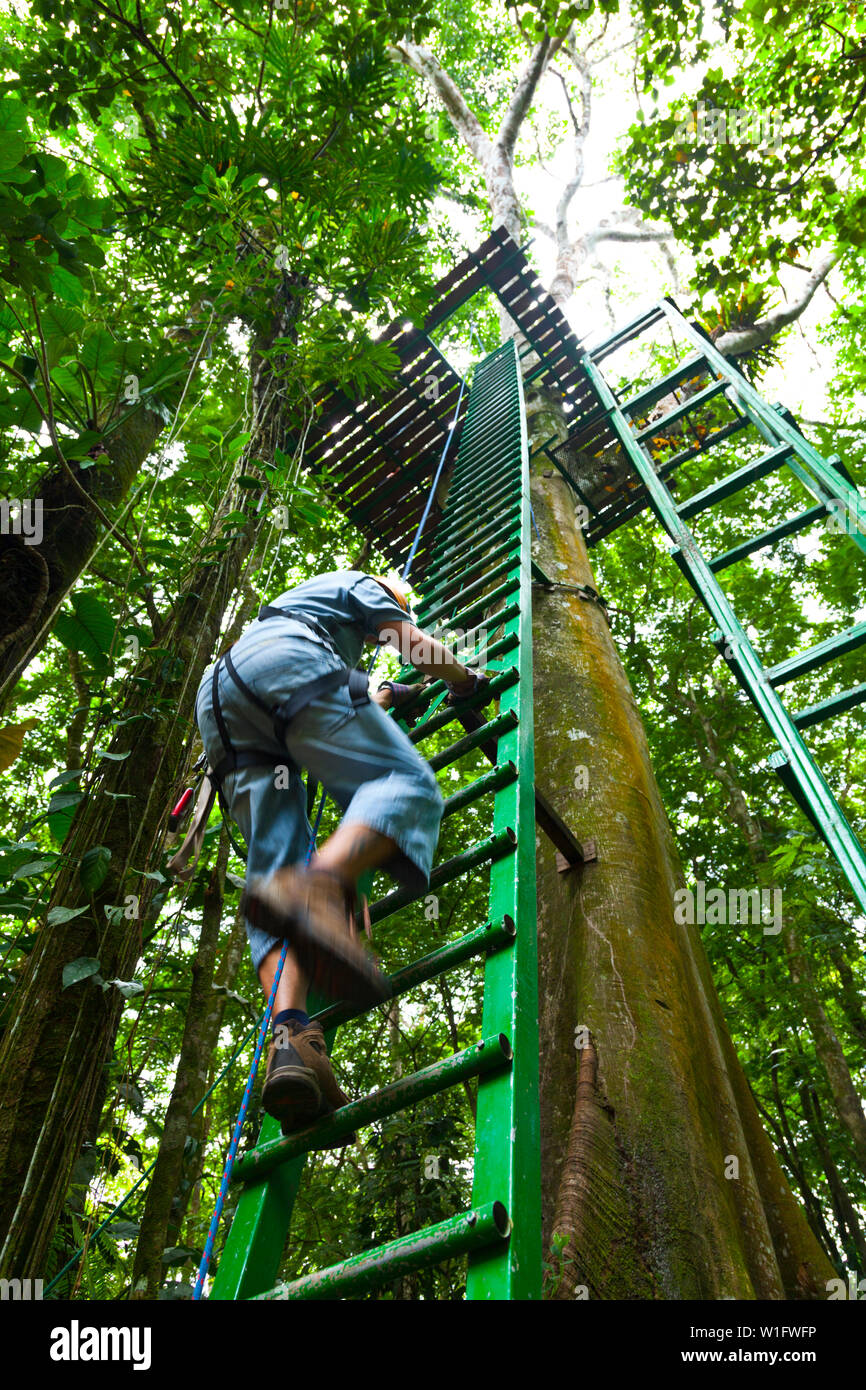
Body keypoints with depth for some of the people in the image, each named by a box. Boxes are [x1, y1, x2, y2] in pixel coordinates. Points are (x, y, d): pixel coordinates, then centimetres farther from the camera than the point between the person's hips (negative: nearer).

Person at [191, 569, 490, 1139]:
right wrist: (466, 679, 36)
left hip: (218, 695, 8)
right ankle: (319, 887, -52)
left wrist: (382, 697, 71)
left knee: (276, 861, -6)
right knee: (407, 781, -19)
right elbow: (420, 647, 16)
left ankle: (290, 1033, -31)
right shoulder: (359, 584, 28)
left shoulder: (295, 600, 49)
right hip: (285, 663, -7)